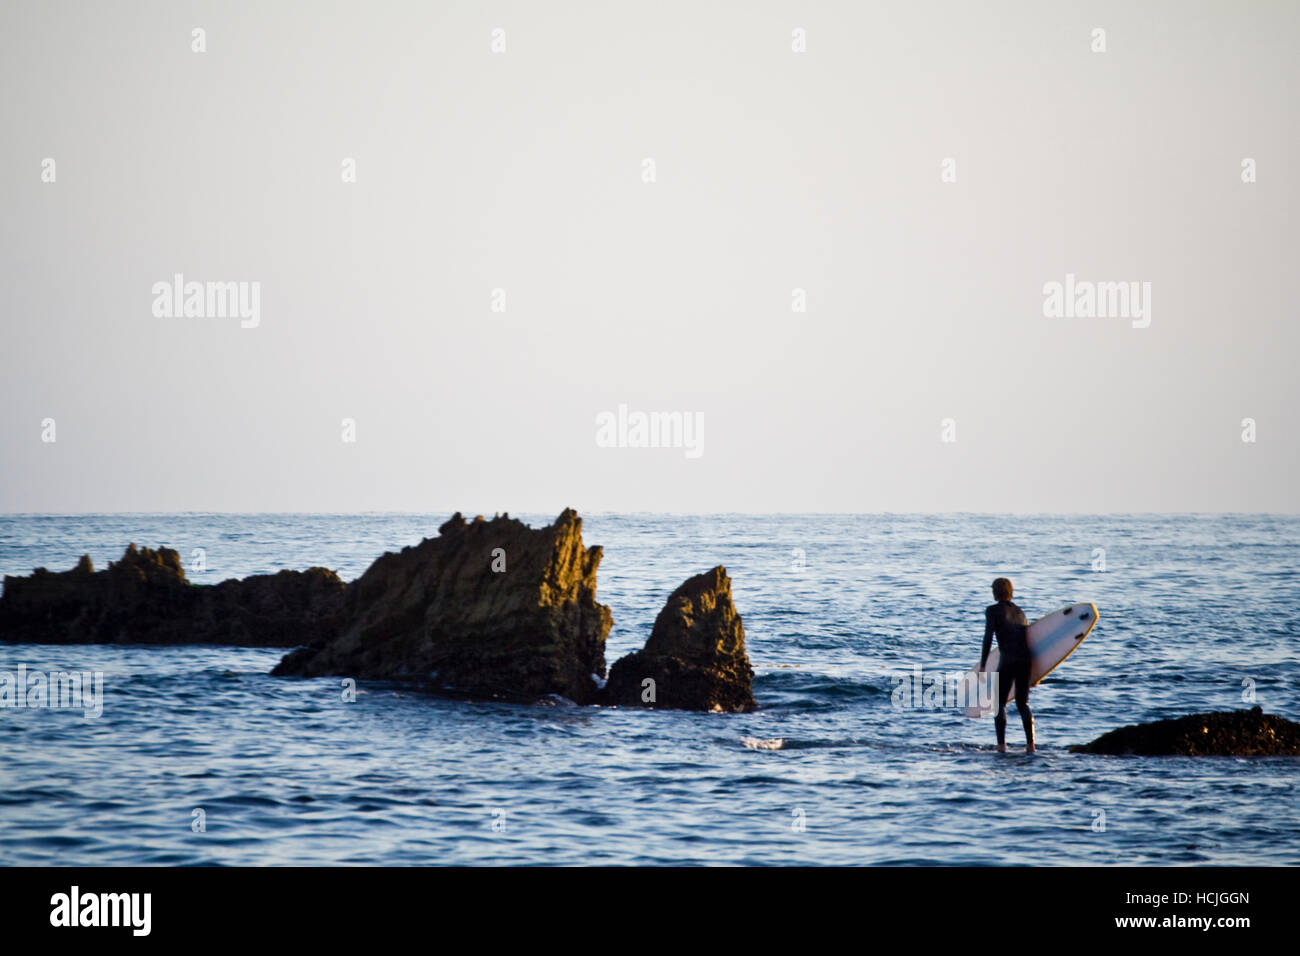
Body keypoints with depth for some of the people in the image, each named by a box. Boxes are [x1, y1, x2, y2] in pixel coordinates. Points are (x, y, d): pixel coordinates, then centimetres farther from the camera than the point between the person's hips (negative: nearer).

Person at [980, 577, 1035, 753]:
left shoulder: (993, 610, 1)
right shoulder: (1019, 612, 20)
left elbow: (988, 638, -8)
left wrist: (983, 666, -7)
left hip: (1007, 661, -5)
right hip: (1025, 660, 5)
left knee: (1000, 703, 6)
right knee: (1023, 703, 15)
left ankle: (1001, 745, -2)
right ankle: (1030, 743, 6)